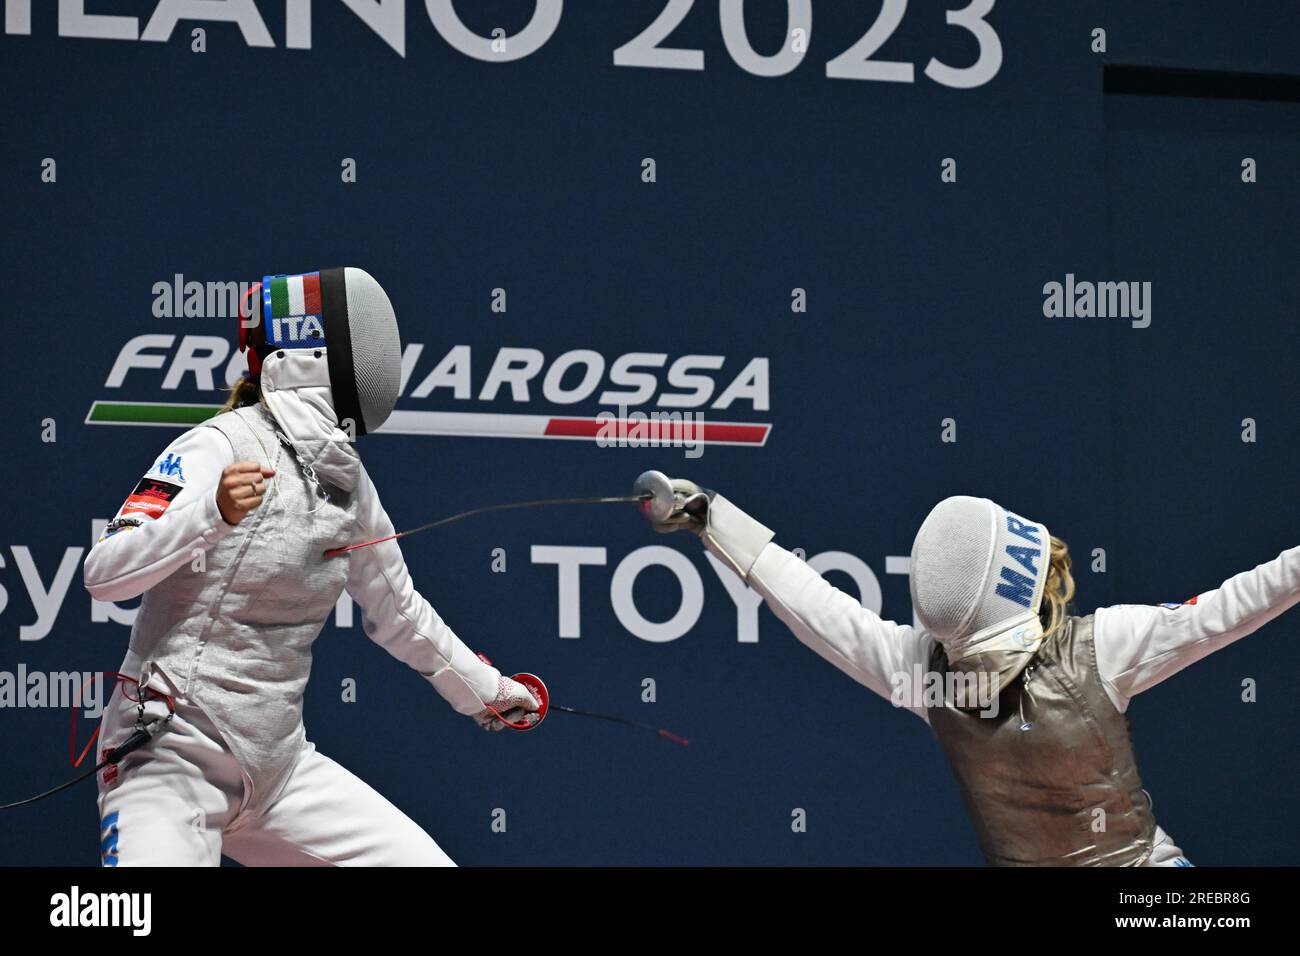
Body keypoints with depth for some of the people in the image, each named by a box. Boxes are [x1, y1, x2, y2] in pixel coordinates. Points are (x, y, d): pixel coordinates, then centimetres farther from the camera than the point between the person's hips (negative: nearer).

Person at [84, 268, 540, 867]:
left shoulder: (344, 476, 8)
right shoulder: (221, 448, -14)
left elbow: (396, 611, 25)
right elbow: (105, 574, -25)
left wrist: (486, 691, 36)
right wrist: (213, 513, -40)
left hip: (273, 763, 8)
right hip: (171, 756, -8)